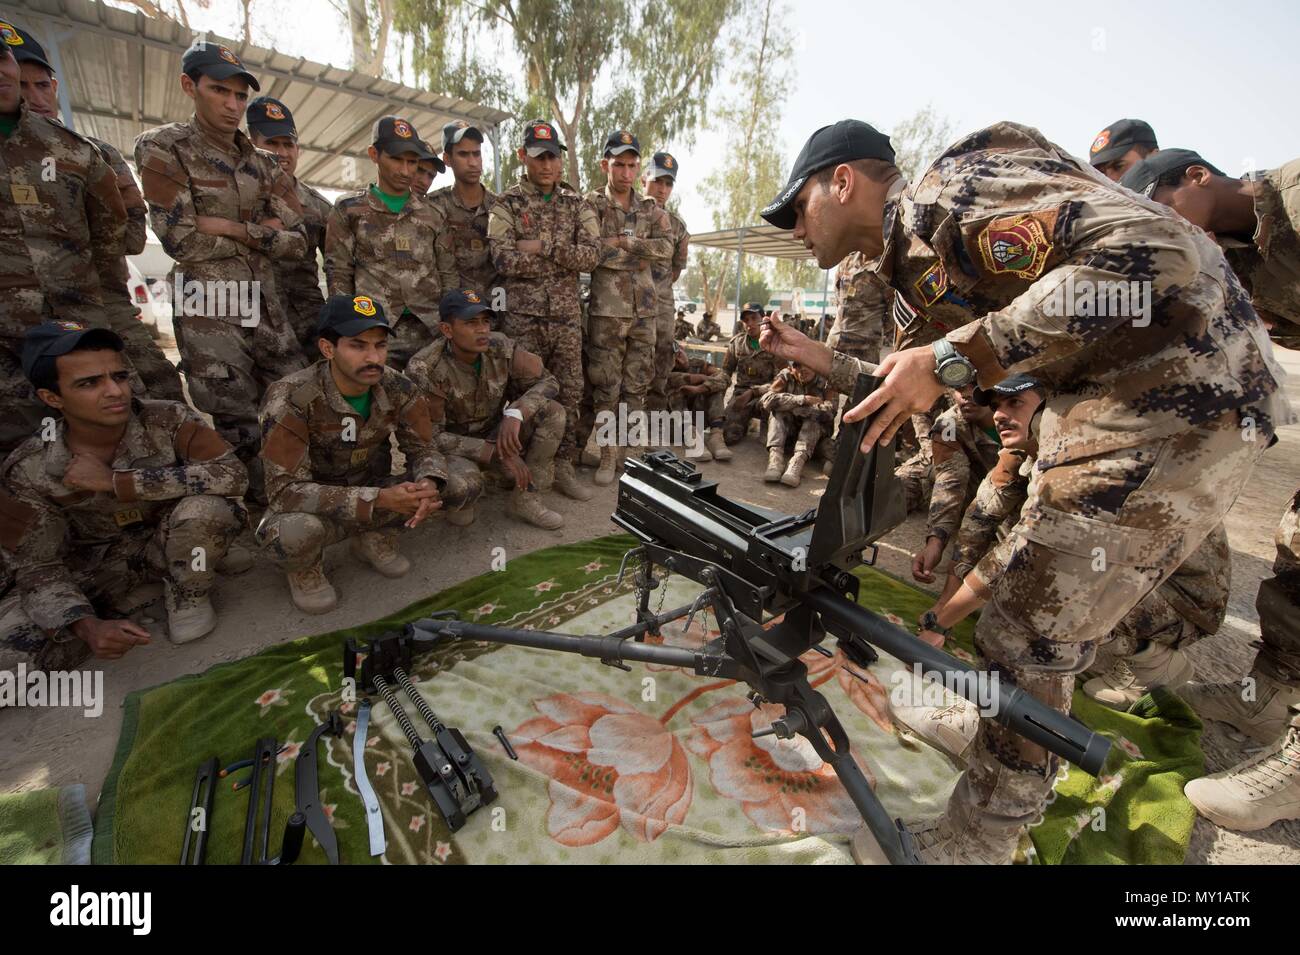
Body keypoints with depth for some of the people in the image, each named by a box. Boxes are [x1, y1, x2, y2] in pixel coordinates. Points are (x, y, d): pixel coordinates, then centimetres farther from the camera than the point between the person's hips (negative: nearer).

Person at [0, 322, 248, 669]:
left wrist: (114, 481, -31)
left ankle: (187, 600, -6)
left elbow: (232, 474, -35)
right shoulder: (30, 470, -16)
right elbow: (38, 568, -14)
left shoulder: (168, 420, -20)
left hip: (170, 545, -1)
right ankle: (114, 611, 7)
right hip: (96, 562, 1)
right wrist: (87, 625, -34)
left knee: (204, 508, -33)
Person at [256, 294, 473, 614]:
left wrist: (427, 486, -32)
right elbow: (284, 490, -28)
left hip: (375, 491, 4)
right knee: (295, 529, -40)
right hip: (313, 505, -4)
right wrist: (379, 499, -39)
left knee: (462, 477, -15)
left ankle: (375, 538, 4)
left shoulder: (398, 388, -15)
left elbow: (422, 448, -7)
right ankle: (304, 569, -1)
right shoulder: (289, 398, -26)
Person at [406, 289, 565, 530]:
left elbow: (547, 381, -9)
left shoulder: (500, 347, -15)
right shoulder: (424, 369, -25)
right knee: (466, 482, -39)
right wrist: (496, 453, -31)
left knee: (552, 411, -19)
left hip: (495, 434, 4)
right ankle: (458, 499, 2)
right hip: (451, 446, -4)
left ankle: (526, 499, -10)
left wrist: (515, 413, -30)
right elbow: (430, 436, -23)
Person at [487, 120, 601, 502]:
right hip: (523, 317, -3)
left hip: (567, 316, 3)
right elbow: (505, 260, -13)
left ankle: (564, 467, 17)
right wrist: (565, 257, -9)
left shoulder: (577, 204, 12)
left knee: (570, 393, 5)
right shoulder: (506, 204, 2)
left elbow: (592, 255, -3)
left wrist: (544, 246, -13)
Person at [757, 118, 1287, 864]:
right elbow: (914, 396, 20)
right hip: (1102, 406, 10)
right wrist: (820, 360, 15)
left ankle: (975, 843, 16)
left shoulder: (951, 186, -14)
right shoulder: (912, 265, 15)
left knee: (1028, 637, -4)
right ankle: (1001, 722, 46)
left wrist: (956, 357, -27)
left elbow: (1150, 250, -26)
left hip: (1178, 400, -10)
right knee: (1046, 615, 22)